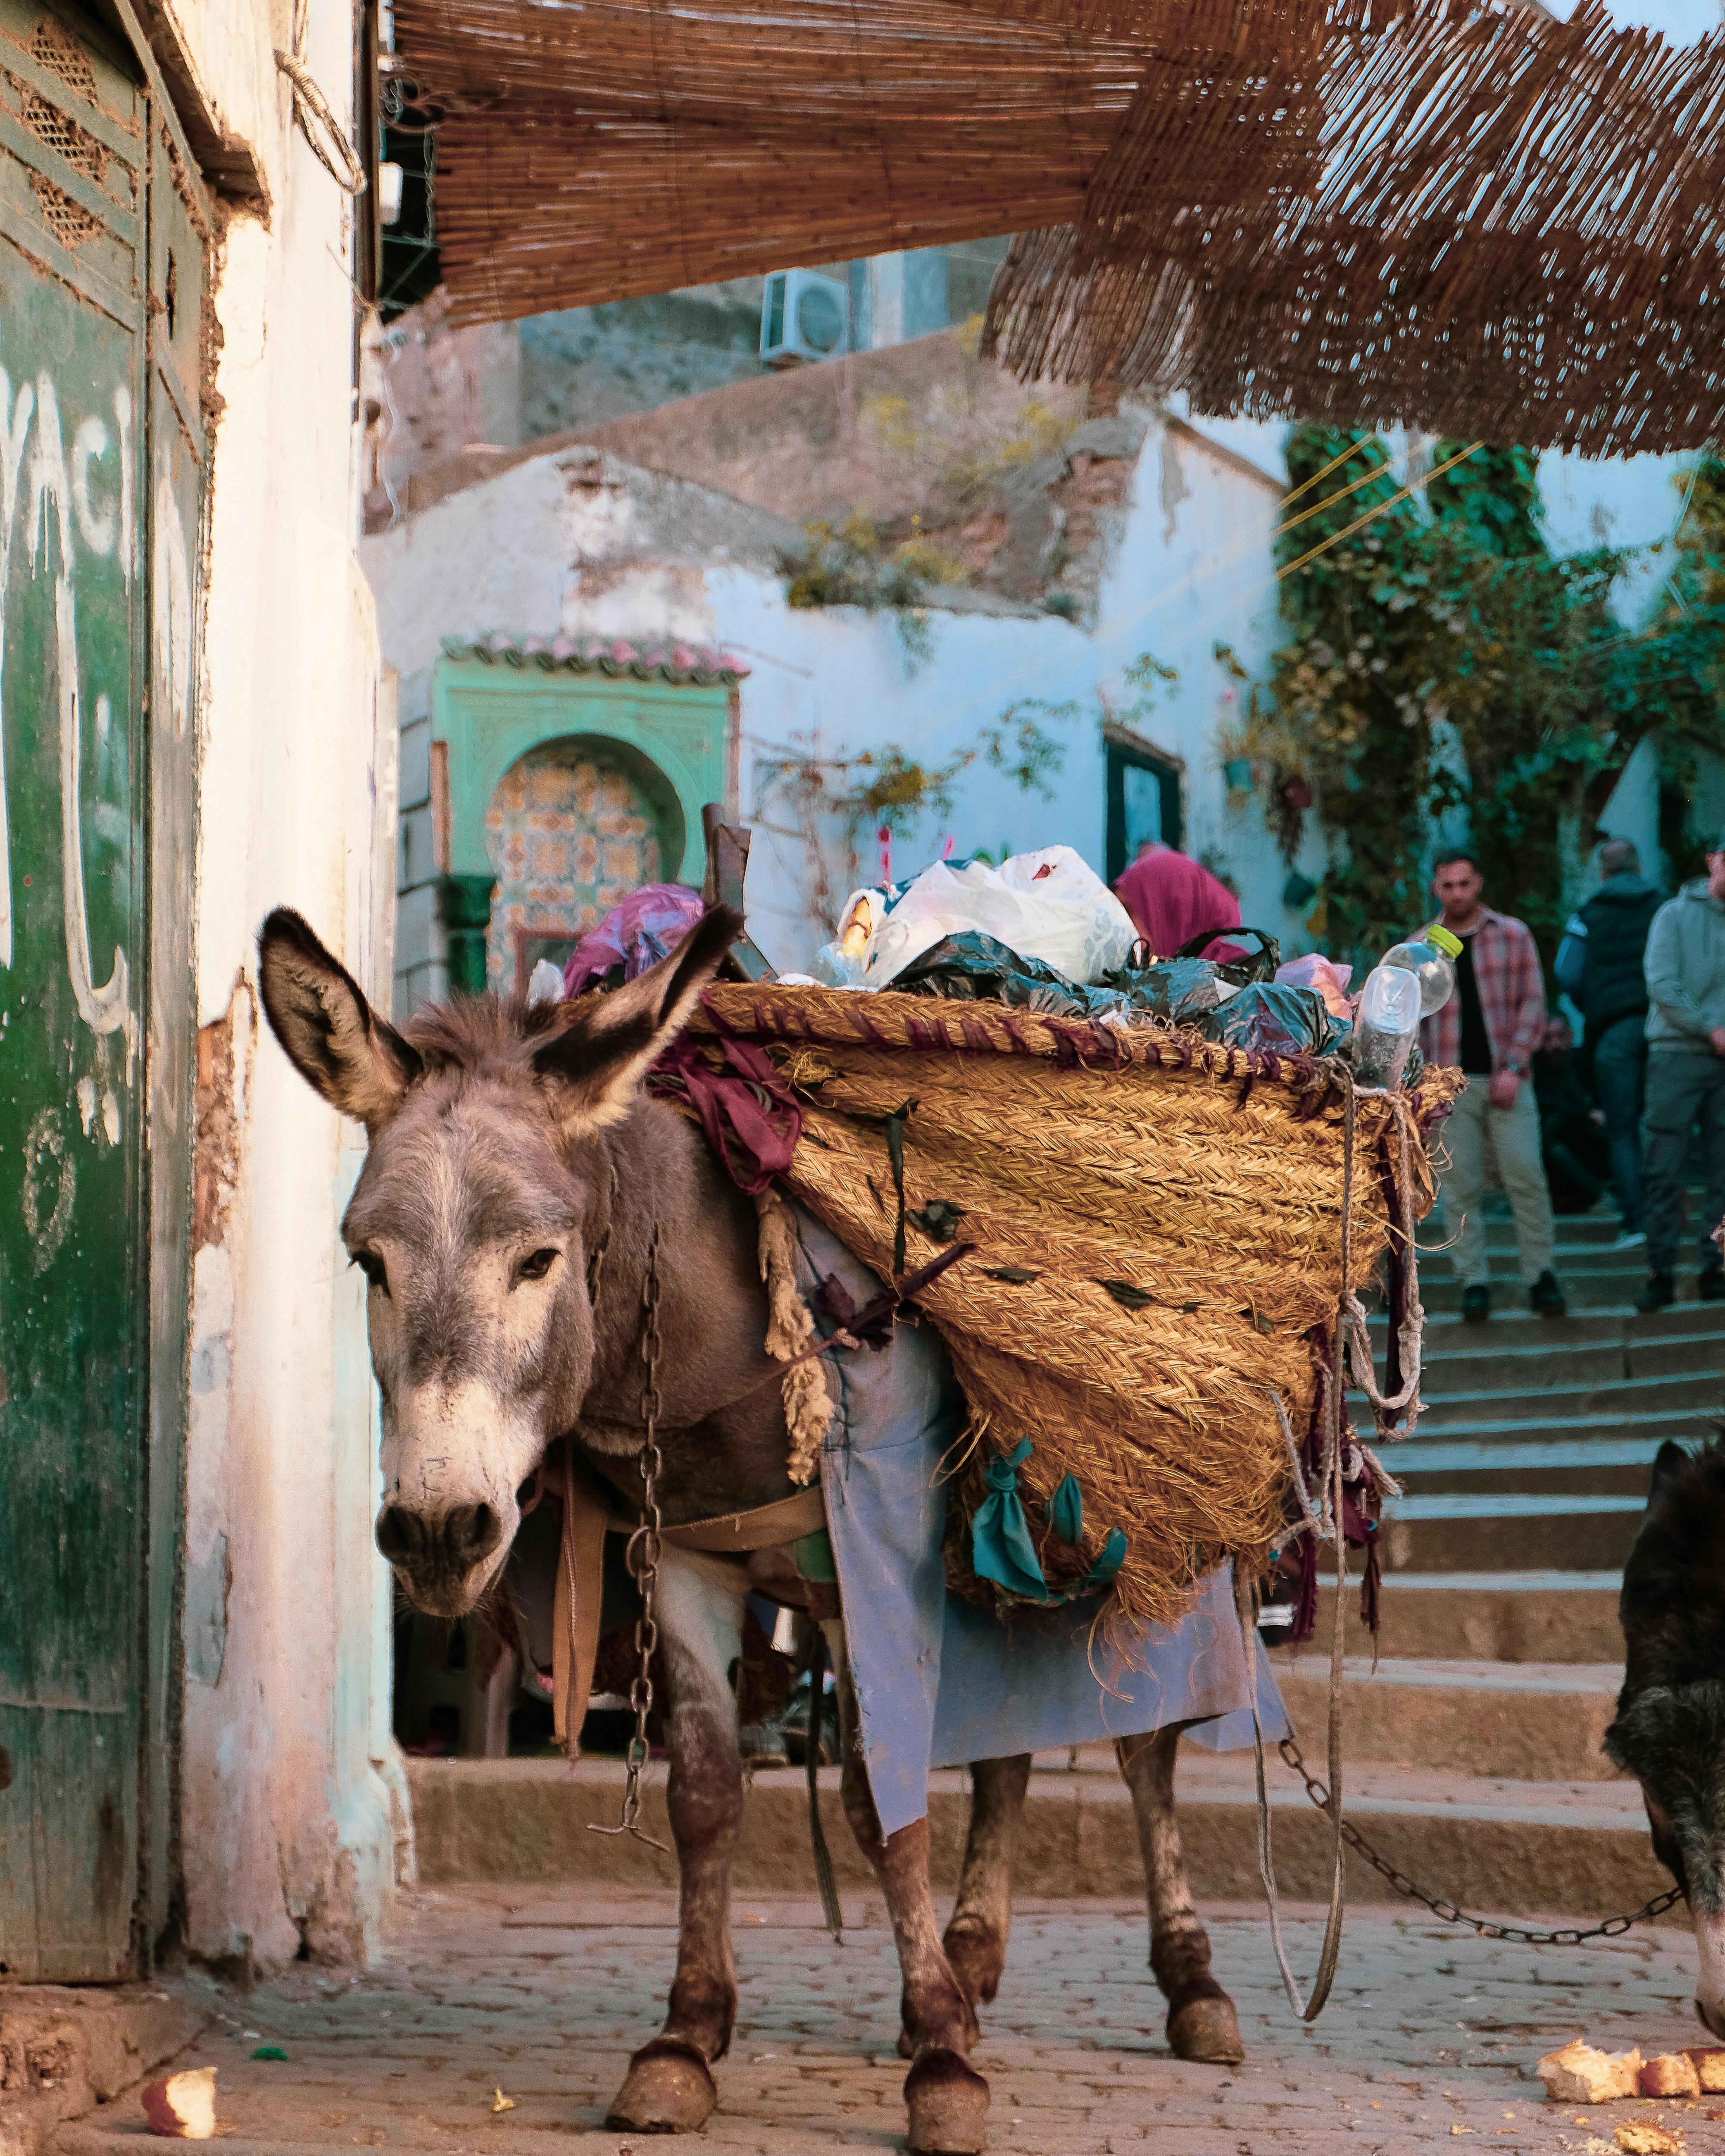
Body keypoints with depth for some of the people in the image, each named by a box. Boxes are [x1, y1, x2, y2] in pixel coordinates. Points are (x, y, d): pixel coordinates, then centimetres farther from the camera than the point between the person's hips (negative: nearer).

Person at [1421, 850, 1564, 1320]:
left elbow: (1533, 1004, 2)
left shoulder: (1512, 935, 6)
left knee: (1526, 1176, -7)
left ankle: (1540, 1274, 1)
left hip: (1505, 1080, -1)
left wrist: (1514, 1068, -8)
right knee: (1460, 1184, -2)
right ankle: (1473, 1280, 4)